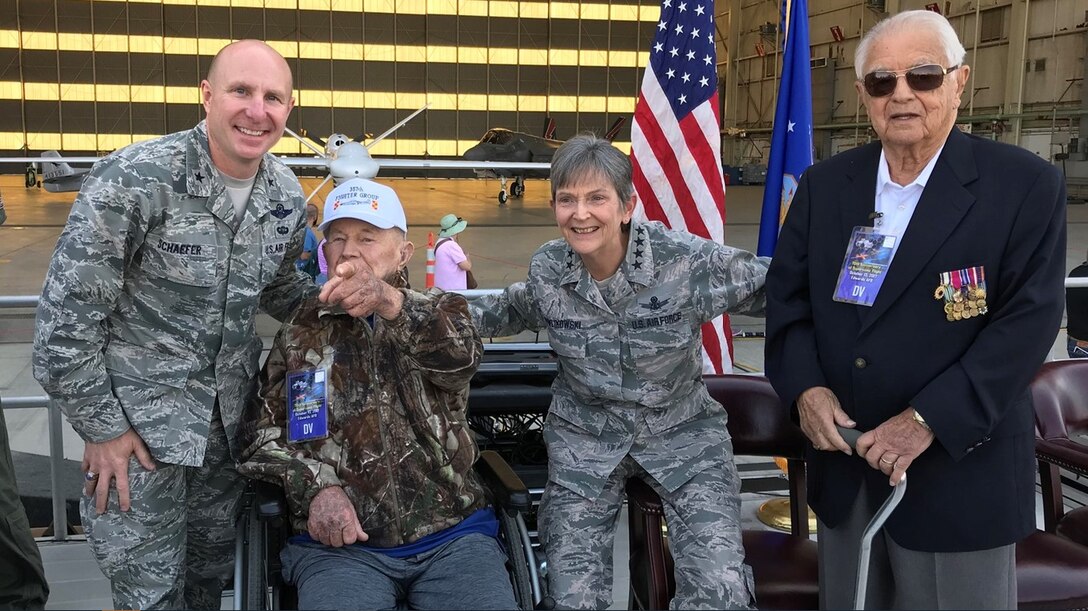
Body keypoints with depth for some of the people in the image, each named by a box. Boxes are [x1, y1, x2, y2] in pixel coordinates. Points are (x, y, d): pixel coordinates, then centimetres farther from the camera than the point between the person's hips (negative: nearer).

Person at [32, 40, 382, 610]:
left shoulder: (286, 193, -2)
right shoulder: (134, 179, -22)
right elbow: (64, 317, -17)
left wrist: (333, 295, -8)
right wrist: (101, 428, -12)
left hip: (228, 415, 6)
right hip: (139, 419, -5)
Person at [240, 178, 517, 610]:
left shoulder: (441, 312, 10)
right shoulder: (300, 334, 14)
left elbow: (460, 356, -14)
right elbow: (266, 436, 10)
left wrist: (389, 302, -34)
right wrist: (317, 486, -10)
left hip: (454, 535, 0)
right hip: (340, 544, 0)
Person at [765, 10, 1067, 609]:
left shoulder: (1025, 186, -8)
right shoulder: (823, 184, 6)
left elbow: (1028, 320, -13)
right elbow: (786, 293, 7)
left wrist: (929, 419, -20)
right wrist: (805, 386, -10)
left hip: (958, 467, -4)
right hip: (843, 457, 4)